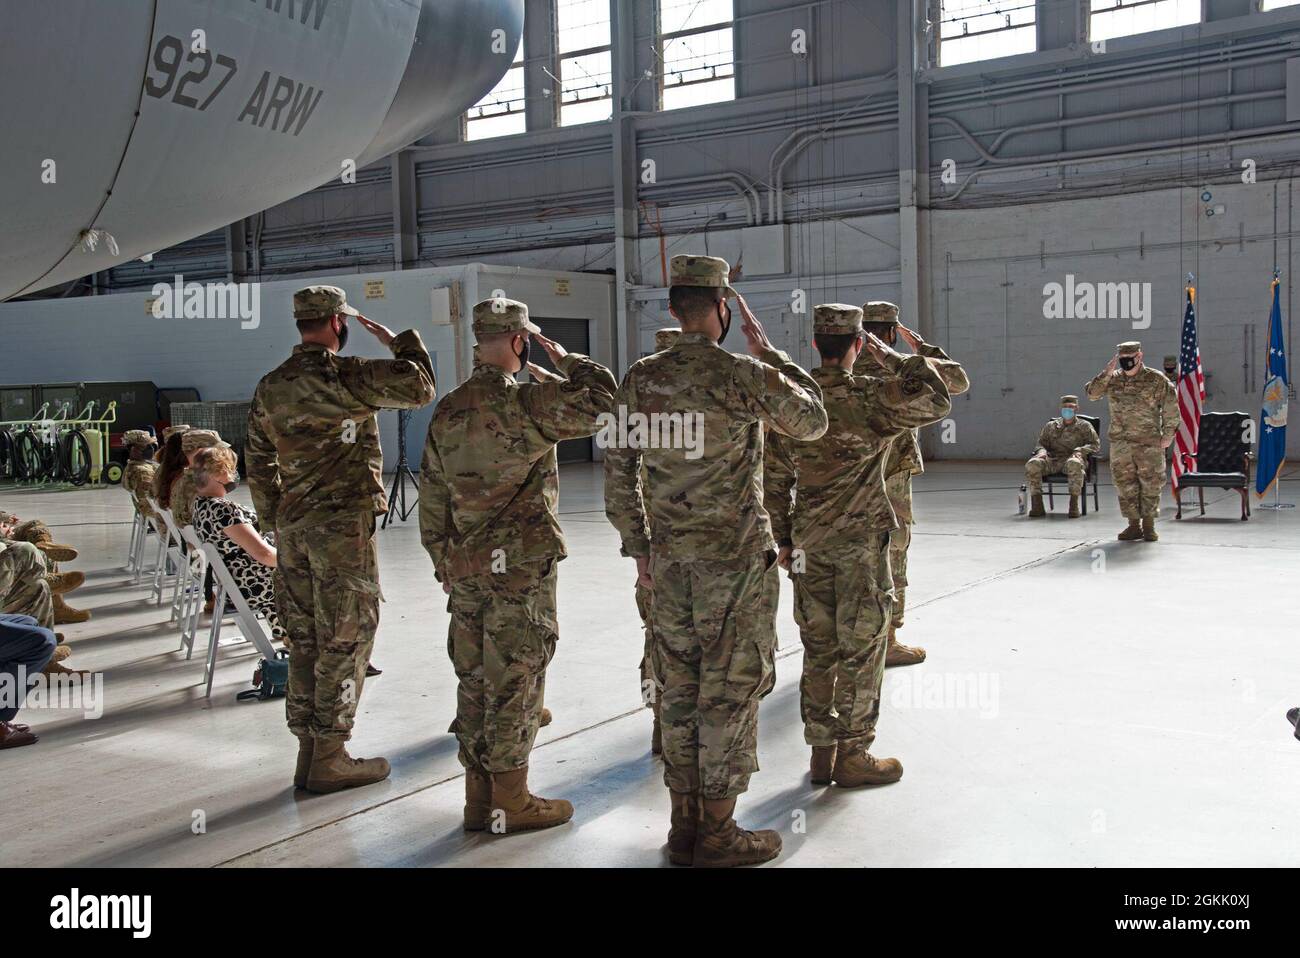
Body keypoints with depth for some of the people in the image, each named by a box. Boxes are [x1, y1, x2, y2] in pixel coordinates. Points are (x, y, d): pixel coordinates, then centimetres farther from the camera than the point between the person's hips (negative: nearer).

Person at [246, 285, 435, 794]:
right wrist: (397, 341, 1)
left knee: (304, 640, 12)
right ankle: (330, 757, 4)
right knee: (345, 641, 0)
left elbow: (257, 463, 15)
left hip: (292, 528, 7)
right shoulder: (344, 375, -12)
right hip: (343, 527, -7)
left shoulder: (269, 387, 10)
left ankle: (308, 752, 19)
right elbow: (419, 387, -14)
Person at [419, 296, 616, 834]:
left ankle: (478, 799, 21)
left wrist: (443, 561, 21)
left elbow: (431, 496, 12)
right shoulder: (528, 400, -14)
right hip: (522, 566, -7)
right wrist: (563, 359, 2)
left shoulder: (447, 411, 8)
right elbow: (603, 397, -12)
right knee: (515, 680, 1)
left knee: (474, 679, 13)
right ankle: (511, 802, 10)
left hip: (465, 568, 7)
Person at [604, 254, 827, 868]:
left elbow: (618, 469, 7)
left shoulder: (639, 380, 3)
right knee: (731, 690, 4)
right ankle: (718, 835, 11)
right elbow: (812, 422, 2)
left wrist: (638, 546, 16)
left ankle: (684, 826, 22)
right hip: (736, 557, -5)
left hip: (668, 559, 5)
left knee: (678, 689, 13)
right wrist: (770, 353, 7)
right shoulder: (741, 374, -12)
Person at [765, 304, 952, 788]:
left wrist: (783, 538, 16)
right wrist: (892, 358, -4)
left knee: (818, 648, 13)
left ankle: (821, 751, 20)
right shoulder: (869, 396, -14)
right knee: (861, 649, 5)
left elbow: (774, 477, 7)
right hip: (861, 539, -5)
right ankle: (852, 755, 12)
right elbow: (937, 399, -11)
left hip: (808, 543, 5)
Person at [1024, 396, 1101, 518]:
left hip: (1072, 459, -2)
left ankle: (1074, 506, -38)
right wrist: (1042, 451, -6)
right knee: (1032, 464, -30)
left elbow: (1096, 445, 9)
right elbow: (1041, 443, 20)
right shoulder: (1051, 426, 24)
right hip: (1052, 460, 3)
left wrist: (1081, 450, -12)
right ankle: (1037, 506, -31)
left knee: (1074, 464, -42)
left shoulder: (1084, 426, 17)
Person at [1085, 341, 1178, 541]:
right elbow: (1091, 393, -4)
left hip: (1149, 442, -3)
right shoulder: (1113, 379, 7)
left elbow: (1171, 406, 1)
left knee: (1150, 483, 1)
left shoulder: (1156, 379, -2)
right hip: (1120, 442, 3)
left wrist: (1168, 434, -3)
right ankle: (1134, 525, 13)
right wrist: (1107, 372, -13)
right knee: (1124, 483, 4)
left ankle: (1149, 525, 13)